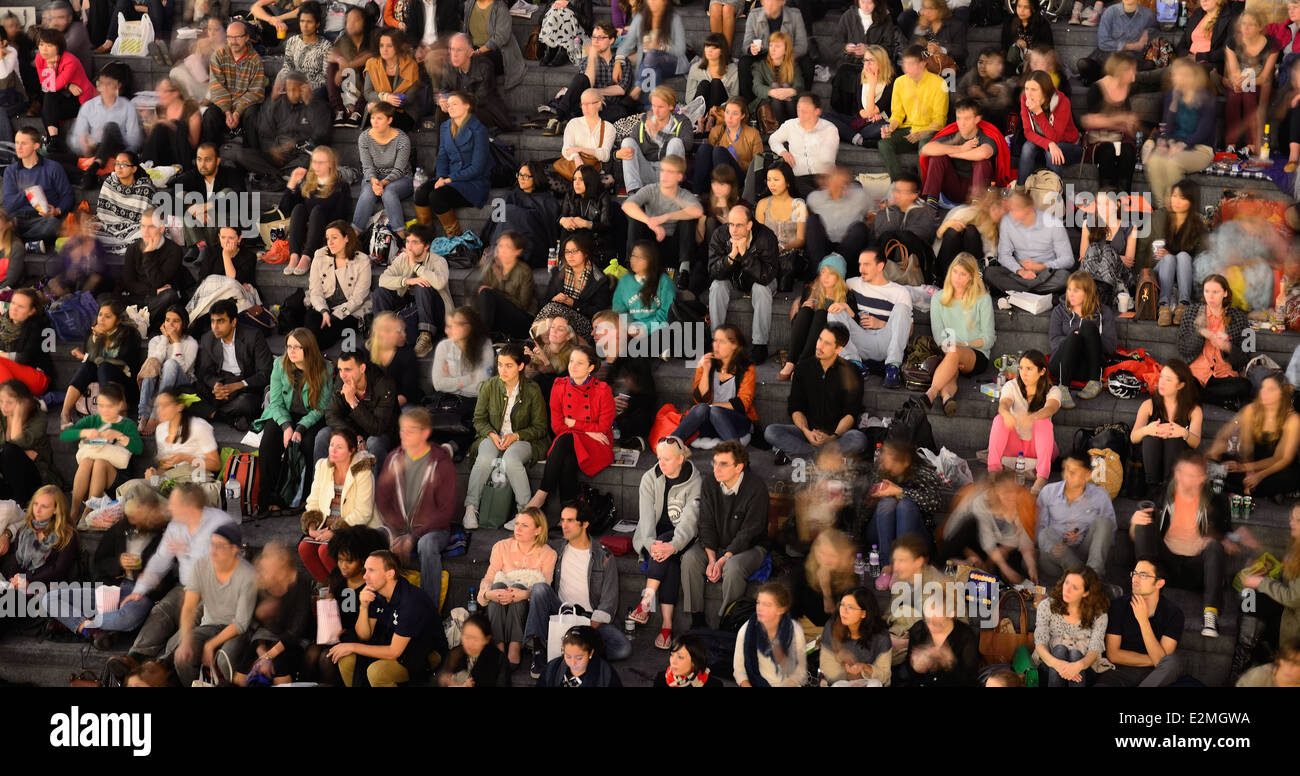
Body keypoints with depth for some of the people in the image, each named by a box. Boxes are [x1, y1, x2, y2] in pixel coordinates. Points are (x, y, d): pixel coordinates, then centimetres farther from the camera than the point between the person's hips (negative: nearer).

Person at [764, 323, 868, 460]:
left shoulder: (850, 372, -3)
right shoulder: (804, 368, 4)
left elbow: (851, 413, -8)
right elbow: (795, 408, 3)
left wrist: (832, 437, -25)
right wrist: (806, 432, -17)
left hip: (839, 432, -2)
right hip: (809, 431, 2)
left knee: (859, 439, -37)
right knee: (770, 432, -23)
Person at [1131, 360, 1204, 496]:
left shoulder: (1194, 410, 2)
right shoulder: (1149, 405, 5)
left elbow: (1195, 443, -12)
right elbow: (1133, 438, -7)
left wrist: (1184, 433, -37)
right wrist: (1145, 430, -32)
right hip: (1152, 464, 1)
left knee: (1174, 437, -29)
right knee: (1151, 434, -27)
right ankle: (1152, 487, -29)